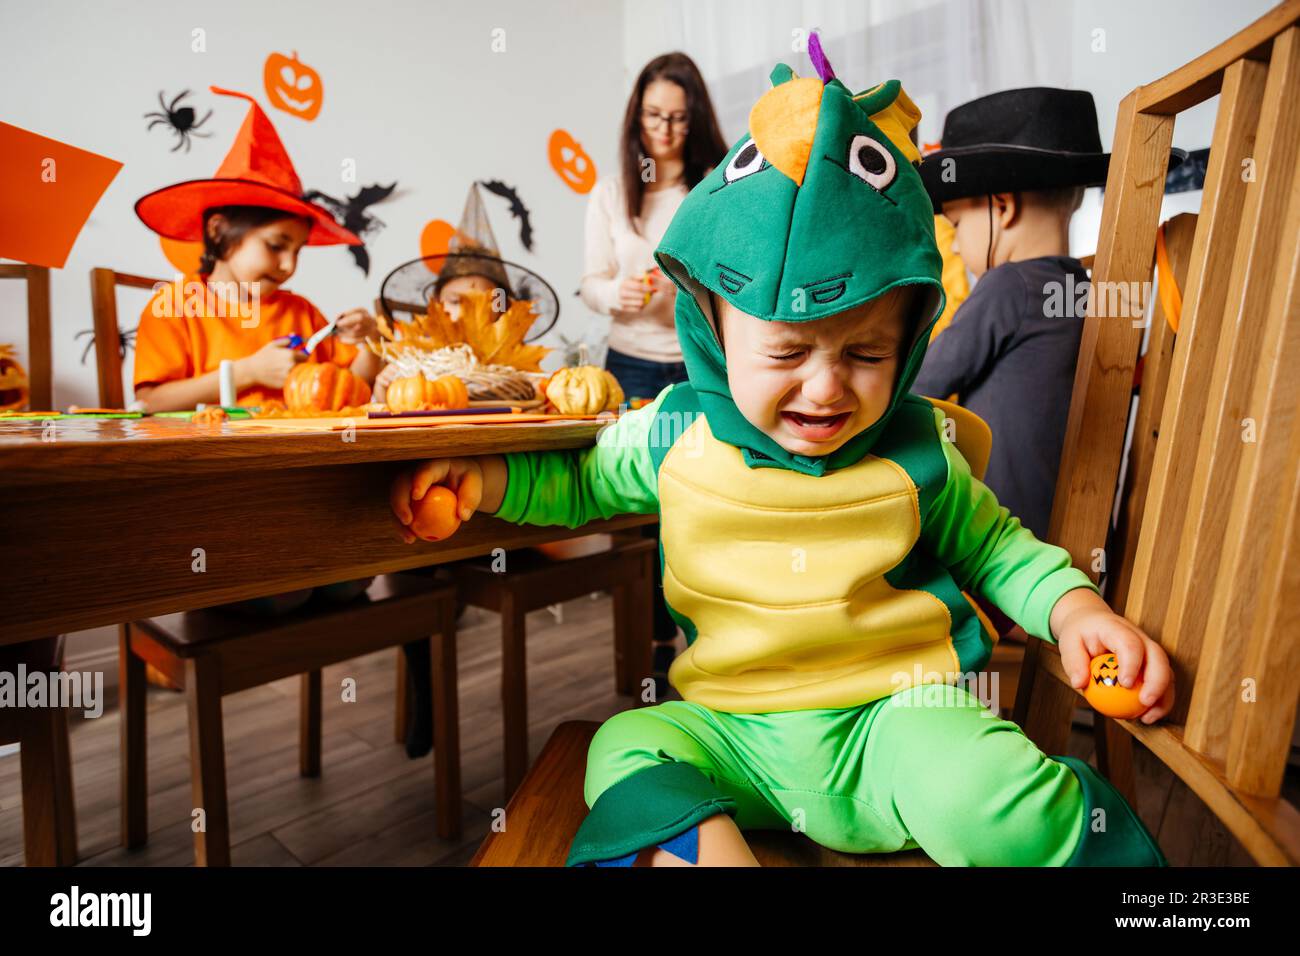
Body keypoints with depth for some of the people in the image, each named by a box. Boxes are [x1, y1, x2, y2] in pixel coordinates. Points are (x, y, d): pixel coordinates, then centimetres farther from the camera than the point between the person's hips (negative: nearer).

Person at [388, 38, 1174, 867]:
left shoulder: (912, 454, -3)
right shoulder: (674, 437, -4)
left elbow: (994, 547, 13)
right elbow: (577, 482, 13)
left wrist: (1074, 609, -5)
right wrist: (484, 477, -4)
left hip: (895, 712, -2)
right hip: (728, 730, 3)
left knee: (990, 801, -28)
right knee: (628, 750, -18)